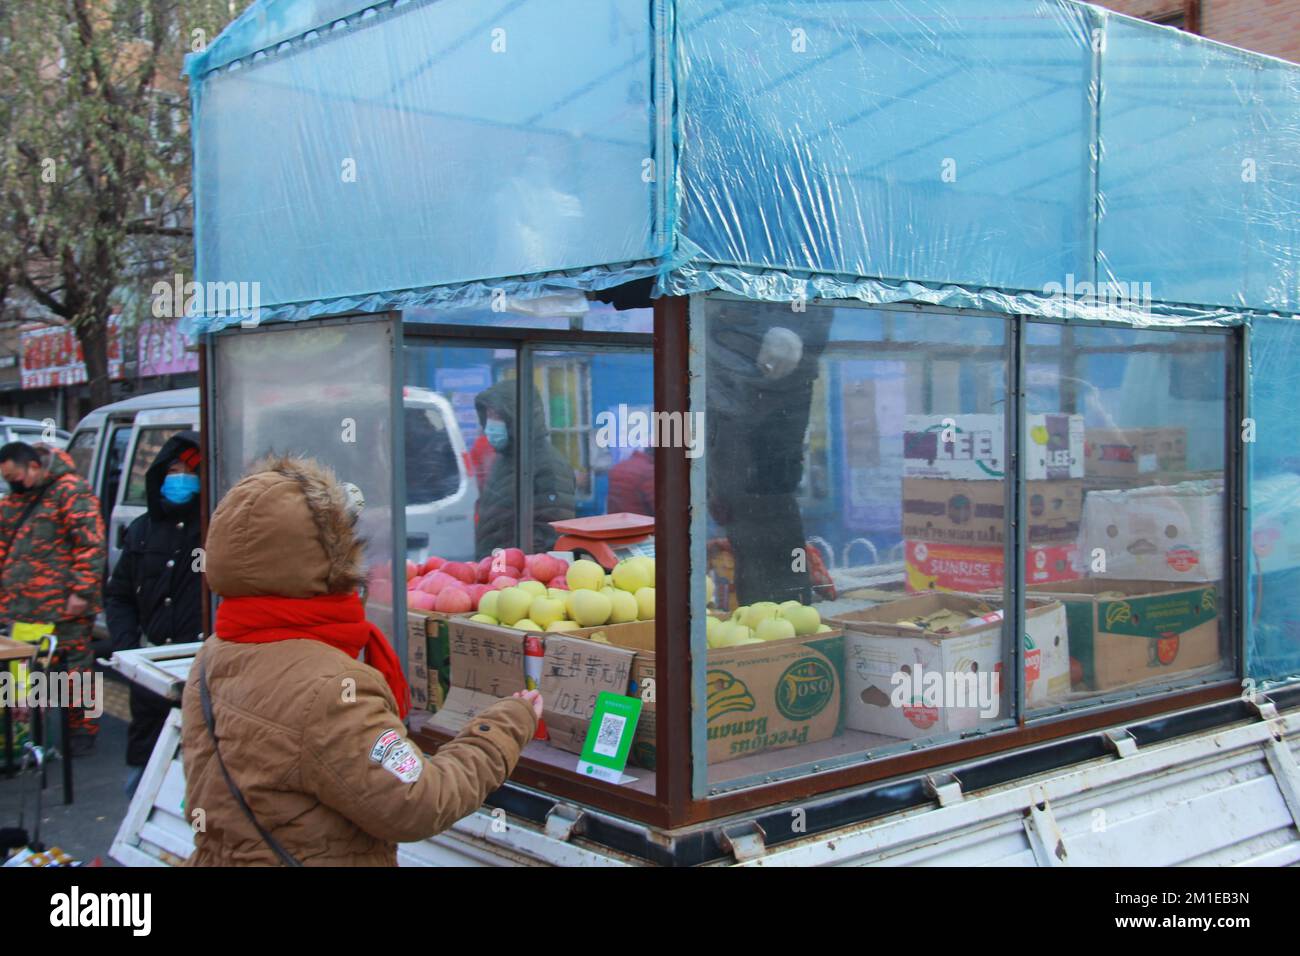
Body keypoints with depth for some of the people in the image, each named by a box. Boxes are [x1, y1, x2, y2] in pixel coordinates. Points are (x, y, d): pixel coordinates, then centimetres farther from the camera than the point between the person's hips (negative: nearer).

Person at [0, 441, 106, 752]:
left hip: (64, 609, -7)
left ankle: (83, 730, 12)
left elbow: (90, 544, -14)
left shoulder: (71, 491, -10)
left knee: (75, 668, 1)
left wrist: (81, 591, -18)